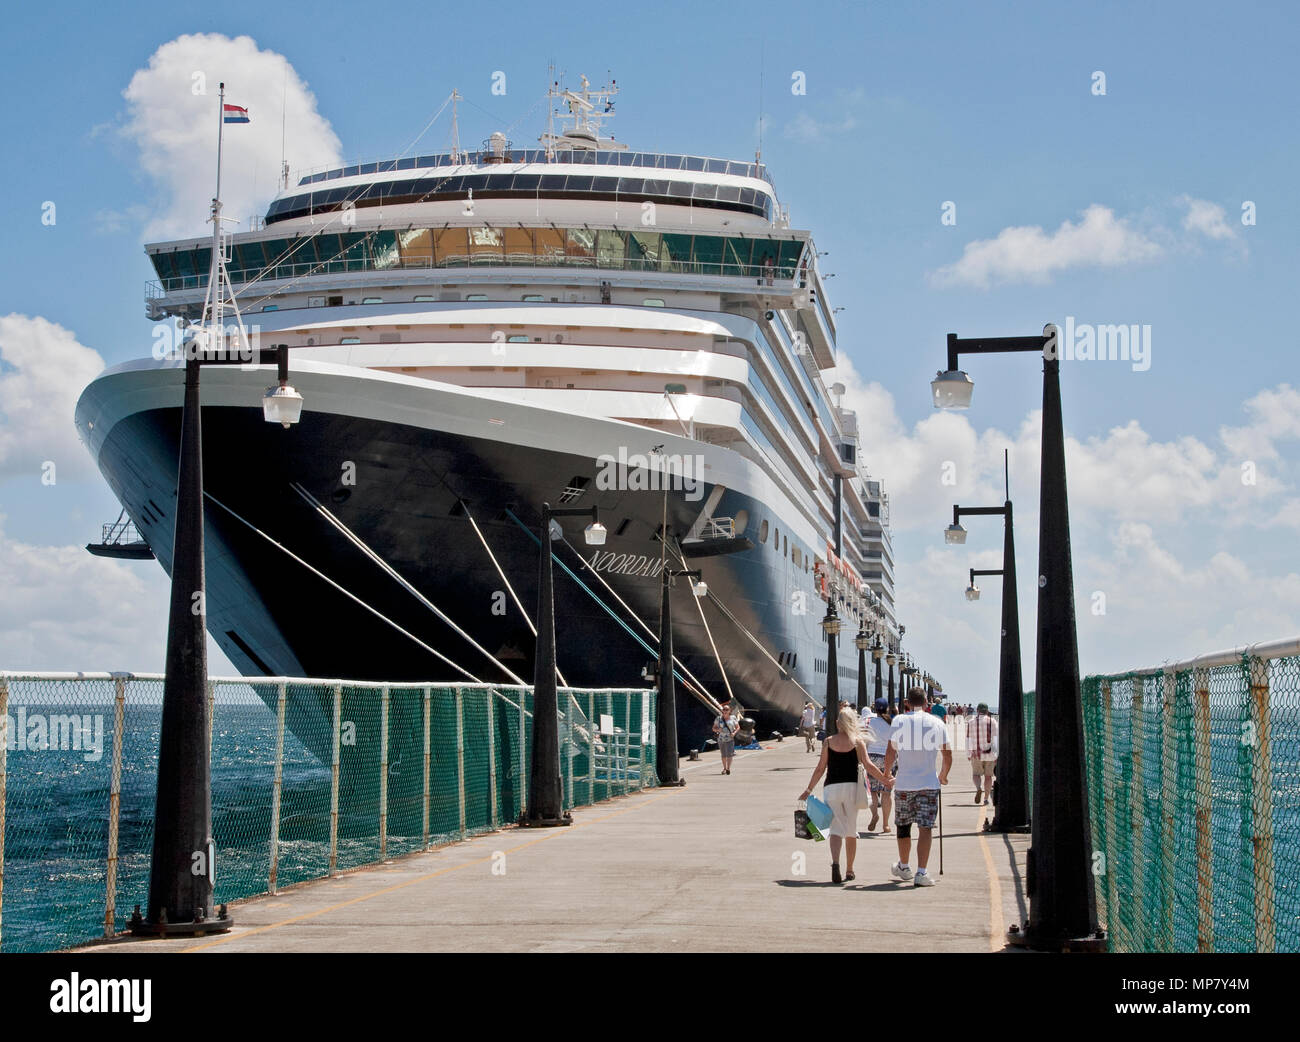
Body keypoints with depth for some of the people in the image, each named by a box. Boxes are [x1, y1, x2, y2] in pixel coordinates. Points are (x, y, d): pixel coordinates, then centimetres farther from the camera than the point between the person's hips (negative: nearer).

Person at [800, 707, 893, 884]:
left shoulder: (828, 742, 5)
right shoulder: (858, 741, 1)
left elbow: (820, 768, 4)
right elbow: (868, 766, -7)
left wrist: (809, 789, 12)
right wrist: (886, 780, 1)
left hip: (831, 788, 0)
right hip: (851, 787, 0)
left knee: (836, 828, -1)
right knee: (851, 831, 12)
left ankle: (835, 863, -26)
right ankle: (849, 871, 19)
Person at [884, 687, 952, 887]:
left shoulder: (898, 721, -1)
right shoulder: (938, 723, 2)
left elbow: (891, 753, -2)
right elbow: (948, 755, 5)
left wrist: (886, 775, 13)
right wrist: (943, 775, 23)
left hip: (904, 783, 0)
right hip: (929, 783, 0)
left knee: (903, 826, 16)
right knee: (925, 827, -3)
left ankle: (904, 867, 30)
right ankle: (921, 872, -13)